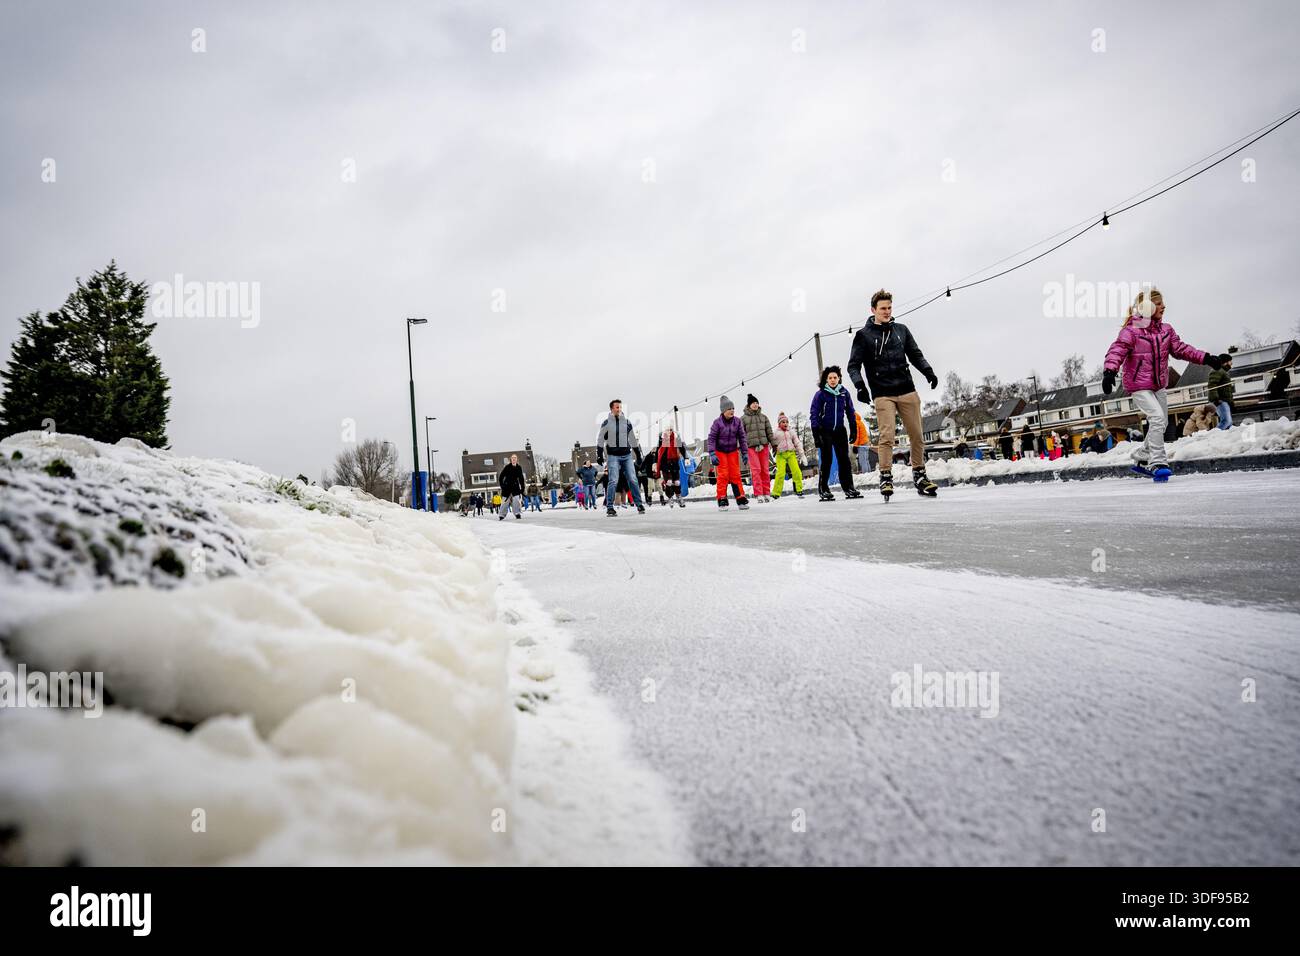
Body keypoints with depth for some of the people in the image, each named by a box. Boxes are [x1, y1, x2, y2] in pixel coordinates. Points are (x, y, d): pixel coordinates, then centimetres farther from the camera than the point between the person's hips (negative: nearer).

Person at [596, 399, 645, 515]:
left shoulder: (627, 422, 9)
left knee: (632, 480, -2)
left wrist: (638, 455, 17)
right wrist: (599, 454, -4)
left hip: (627, 455, 3)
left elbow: (633, 440, 17)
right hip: (613, 456, -3)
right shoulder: (606, 423, 0)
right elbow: (600, 440, 3)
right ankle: (609, 508, -5)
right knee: (613, 481, -11)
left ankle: (639, 504, 5)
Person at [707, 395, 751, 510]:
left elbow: (742, 437, 1)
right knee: (723, 475, -7)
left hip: (733, 451, 3)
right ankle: (722, 500, 0)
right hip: (720, 452, -2)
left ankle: (741, 500, 5)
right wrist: (712, 454, -20)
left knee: (735, 475, 0)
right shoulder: (717, 422, -14)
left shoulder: (737, 421, -5)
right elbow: (711, 438, -13)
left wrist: (745, 453, 0)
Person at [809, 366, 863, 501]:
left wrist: (854, 429, 10)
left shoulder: (844, 392, 6)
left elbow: (850, 412, 13)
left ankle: (848, 488, 7)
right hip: (825, 431, -3)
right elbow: (814, 413, -7)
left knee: (844, 459, 3)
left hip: (840, 431, 4)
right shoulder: (820, 394, -5)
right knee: (826, 460, -6)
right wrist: (816, 433, -14)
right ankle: (823, 490, -1)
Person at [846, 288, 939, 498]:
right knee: (886, 436, -14)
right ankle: (886, 477, -7)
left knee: (917, 435, 4)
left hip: (907, 391, 4)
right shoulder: (864, 335, 4)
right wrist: (860, 385, -16)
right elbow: (853, 365, 1)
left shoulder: (901, 330, 14)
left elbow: (915, 355, 18)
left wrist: (928, 372, 1)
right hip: (882, 394, -3)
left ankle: (919, 476, 15)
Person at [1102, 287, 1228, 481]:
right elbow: (1116, 351, -24)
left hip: (1159, 385, 8)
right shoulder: (1131, 331, -14)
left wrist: (1207, 359, 3)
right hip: (1139, 386, -8)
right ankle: (1157, 463, -19)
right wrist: (1110, 372, -42)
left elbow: (1181, 349, 11)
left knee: (1161, 422, 14)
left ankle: (1142, 459, 30)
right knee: (1157, 417, -23)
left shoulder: (1166, 330, 7)